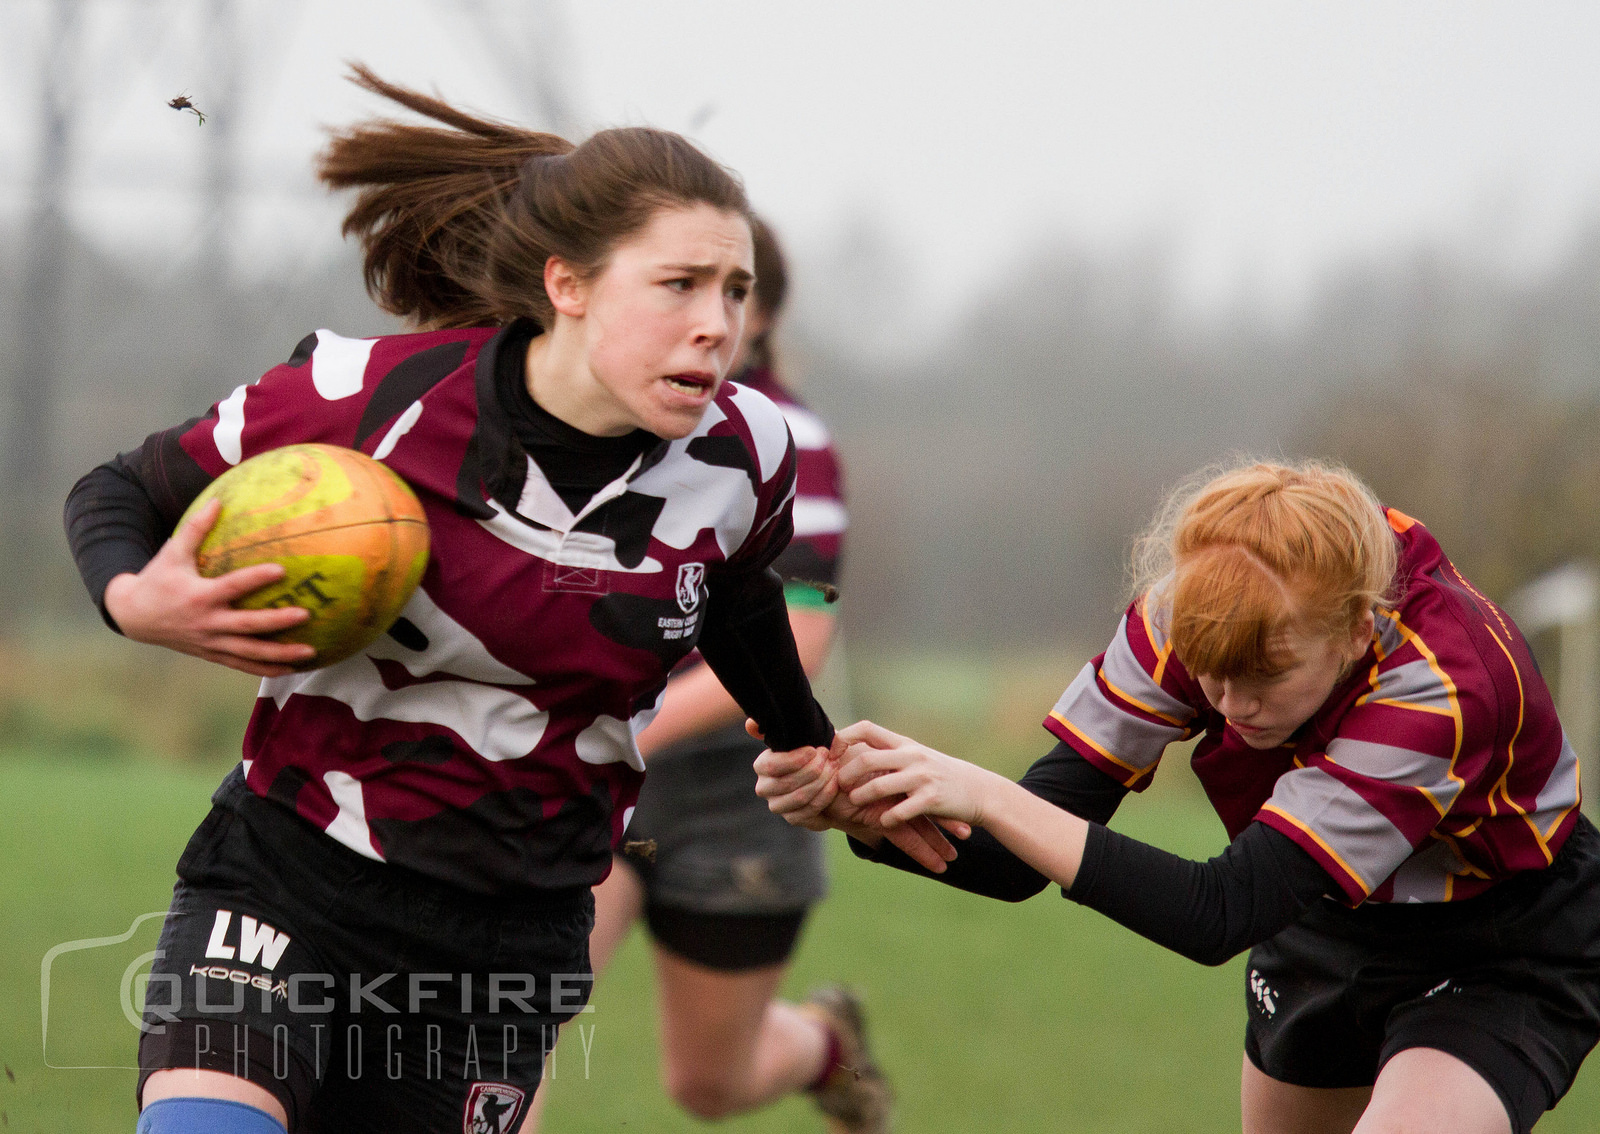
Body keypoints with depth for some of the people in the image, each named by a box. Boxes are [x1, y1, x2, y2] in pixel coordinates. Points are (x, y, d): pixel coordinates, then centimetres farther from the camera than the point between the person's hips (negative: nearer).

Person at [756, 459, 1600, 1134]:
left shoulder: (1440, 683, -38)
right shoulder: (1190, 612, -22)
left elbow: (1219, 914, -40)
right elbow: (1024, 862, -19)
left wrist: (987, 798, -43)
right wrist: (865, 812, -38)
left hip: (1500, 954, -6)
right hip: (1325, 934, 6)